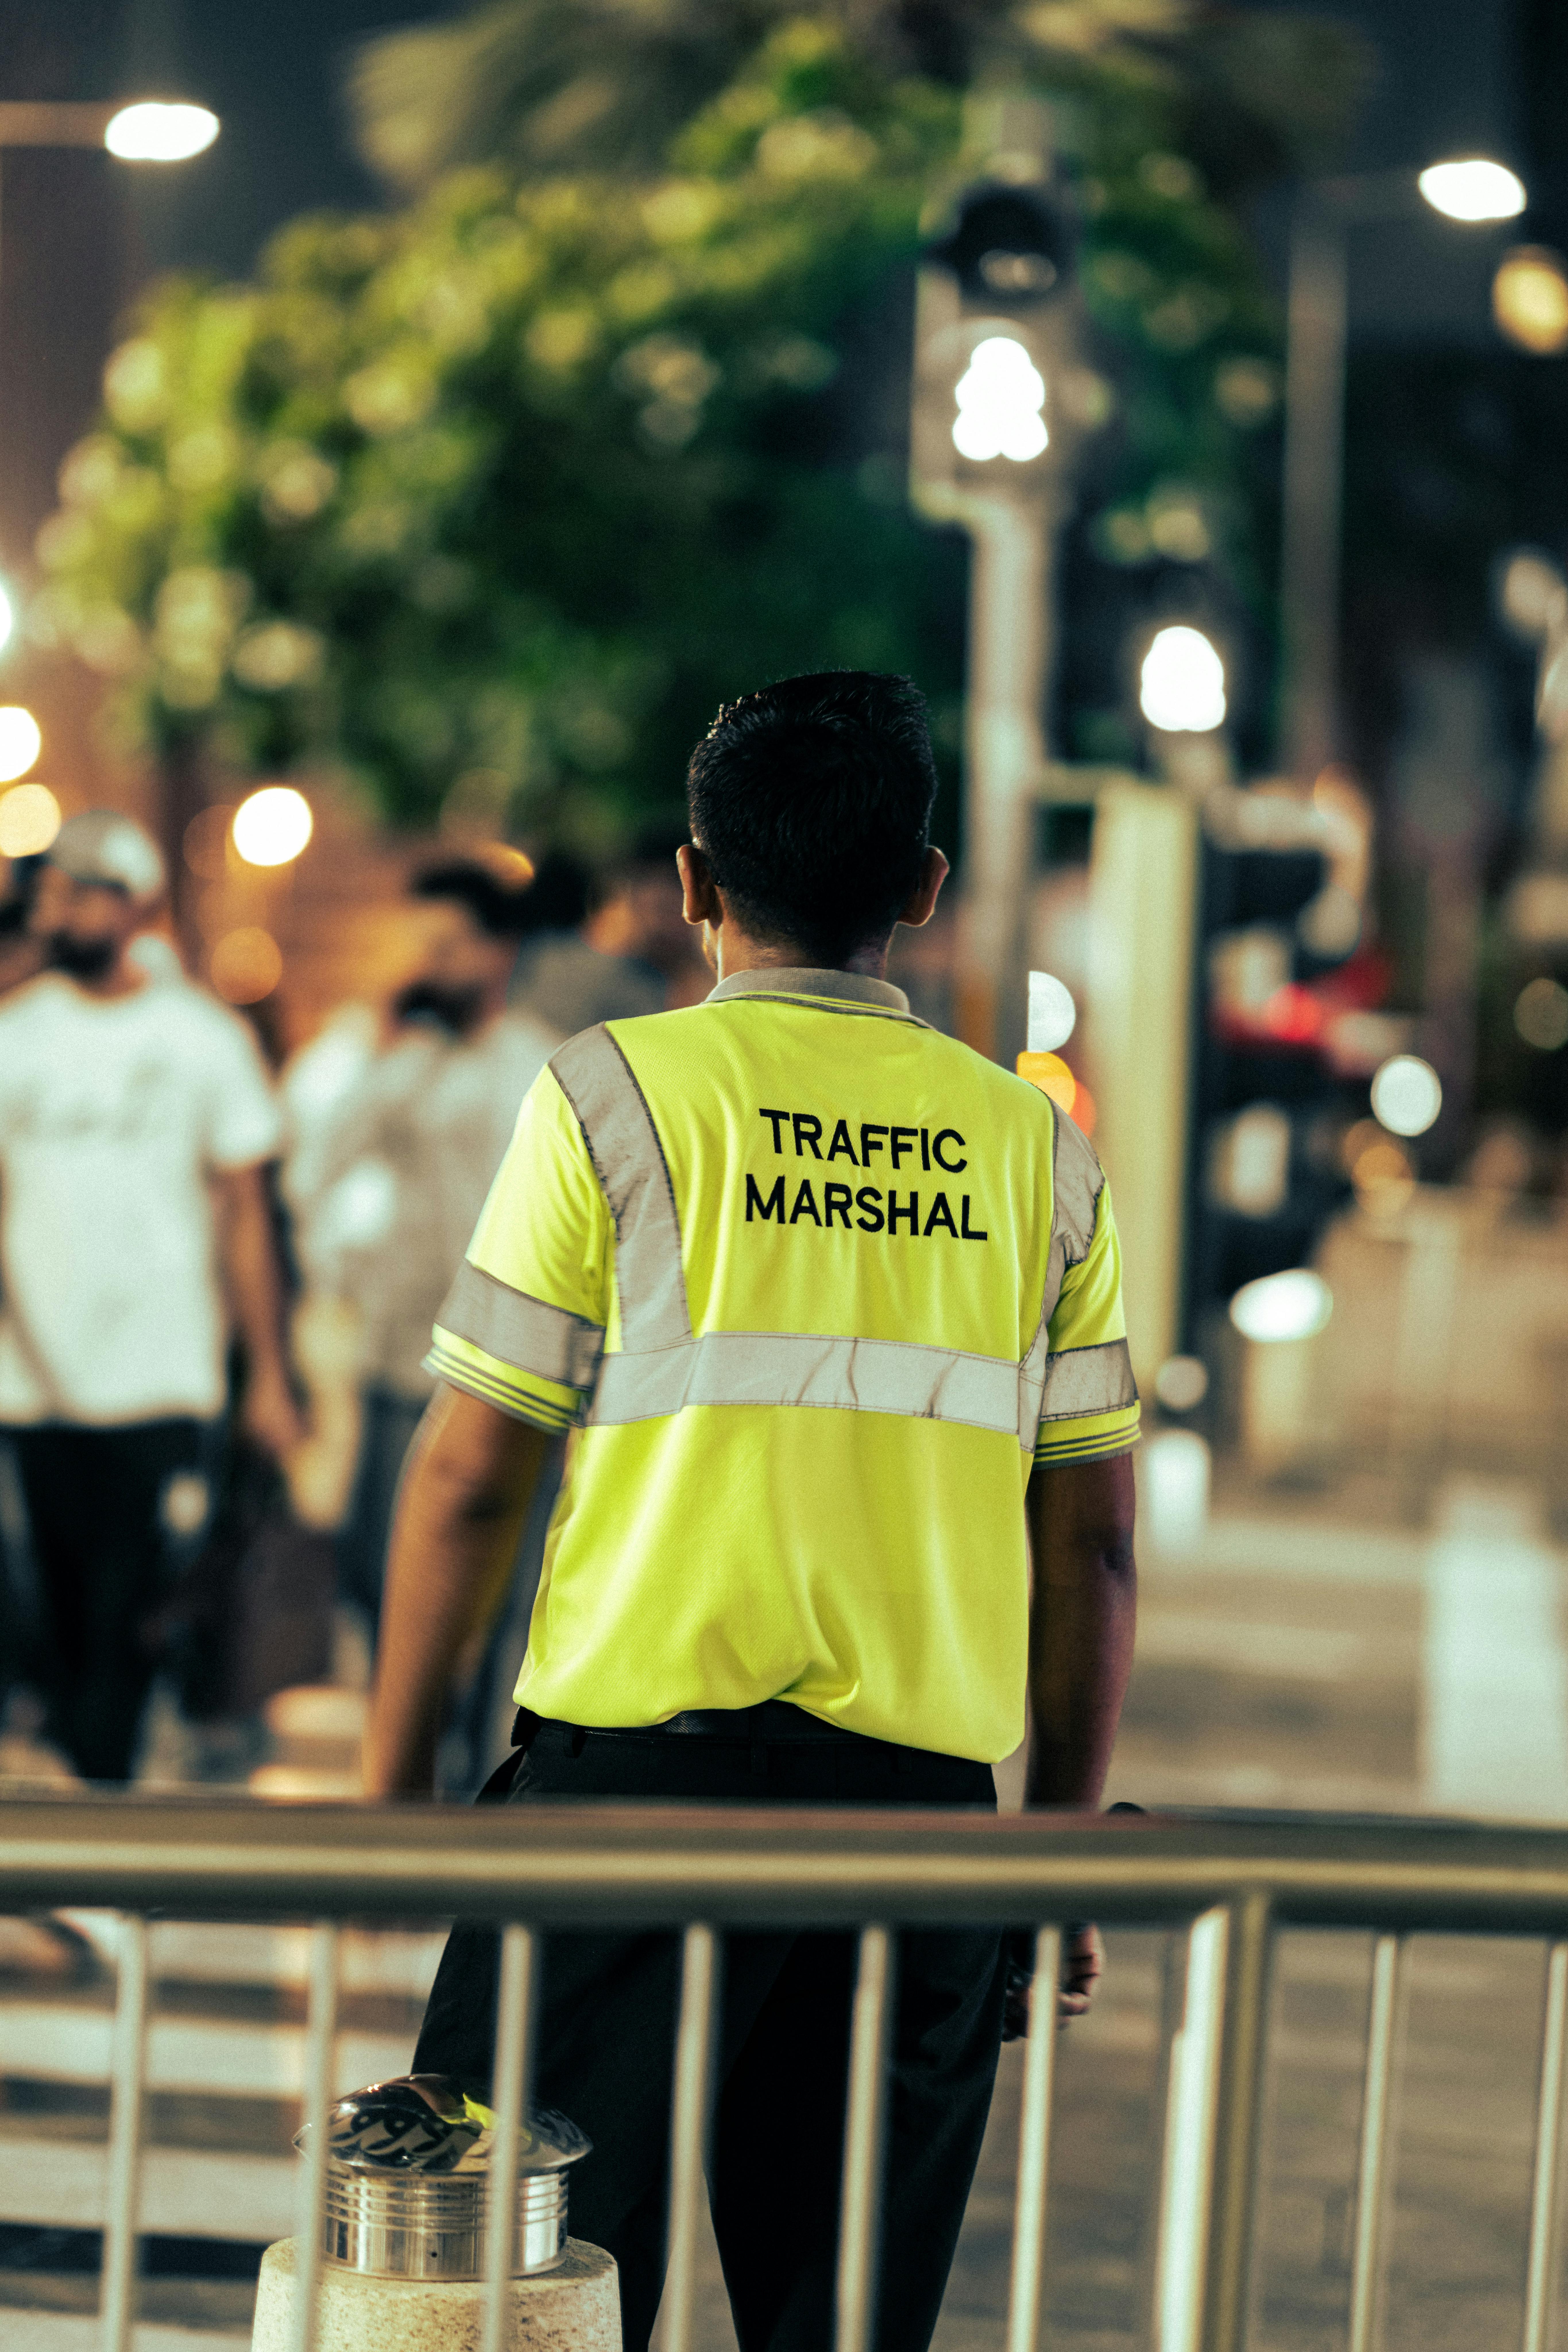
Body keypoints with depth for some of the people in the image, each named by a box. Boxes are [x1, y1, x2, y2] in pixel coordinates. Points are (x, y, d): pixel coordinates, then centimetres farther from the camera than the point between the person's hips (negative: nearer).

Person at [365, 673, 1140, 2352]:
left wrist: (388, 1789, 8)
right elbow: (1091, 1550, 10)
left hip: (639, 1768, -3)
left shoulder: (618, 1094, 1)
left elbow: (468, 1477, 0)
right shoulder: (1033, 1147, 11)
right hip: (928, 1795, 3)